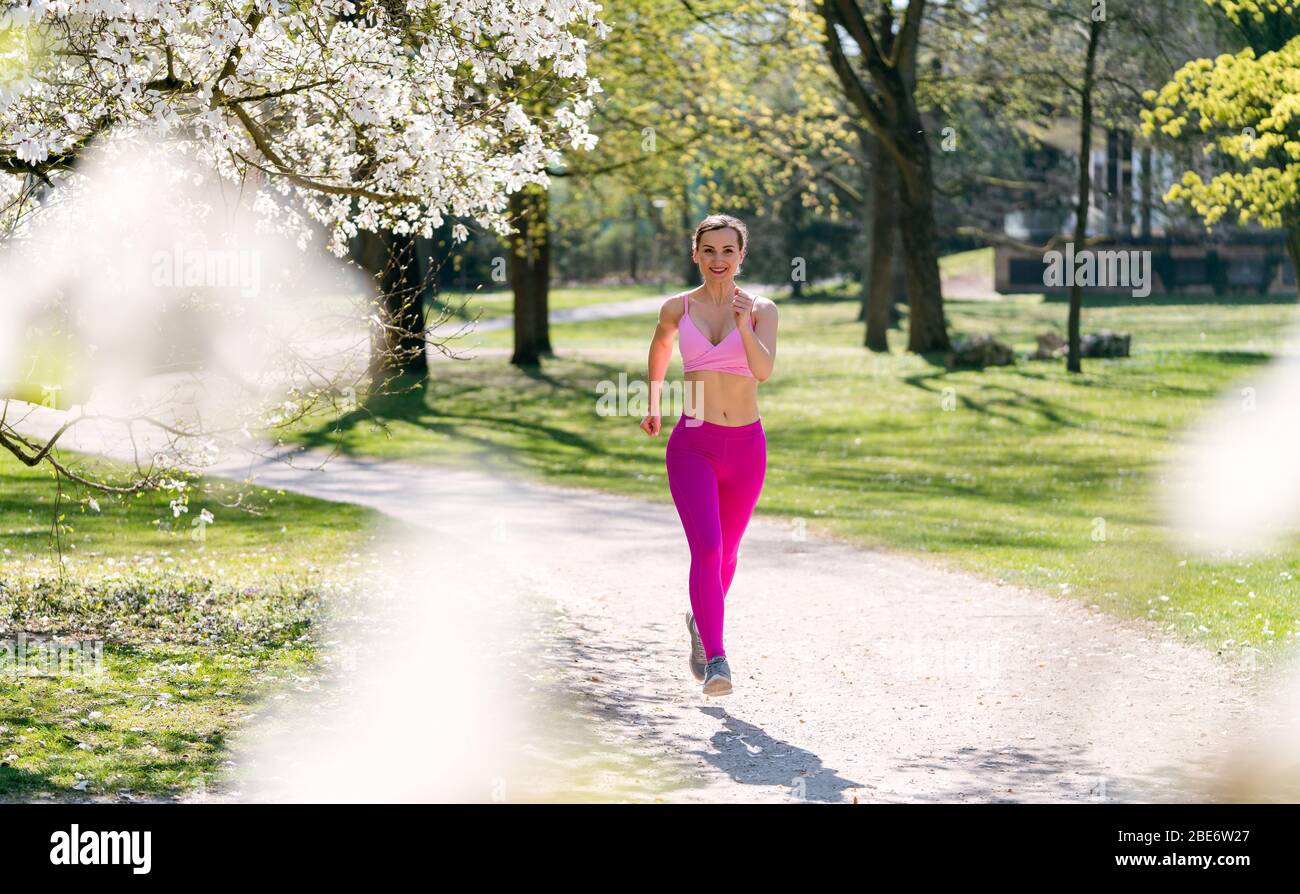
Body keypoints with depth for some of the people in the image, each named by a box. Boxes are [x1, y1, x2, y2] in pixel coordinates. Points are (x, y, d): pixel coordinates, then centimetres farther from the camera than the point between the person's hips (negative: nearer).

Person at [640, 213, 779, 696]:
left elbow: (764, 370, -18)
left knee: (726, 551, 17)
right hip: (692, 444, -1)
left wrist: (744, 326, -33)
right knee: (706, 548, -19)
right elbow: (660, 347, 24)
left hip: (745, 446, 1)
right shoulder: (677, 308, 1)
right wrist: (653, 403, 32)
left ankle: (700, 621, 46)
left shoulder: (761, 309, -2)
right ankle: (716, 659, -22)